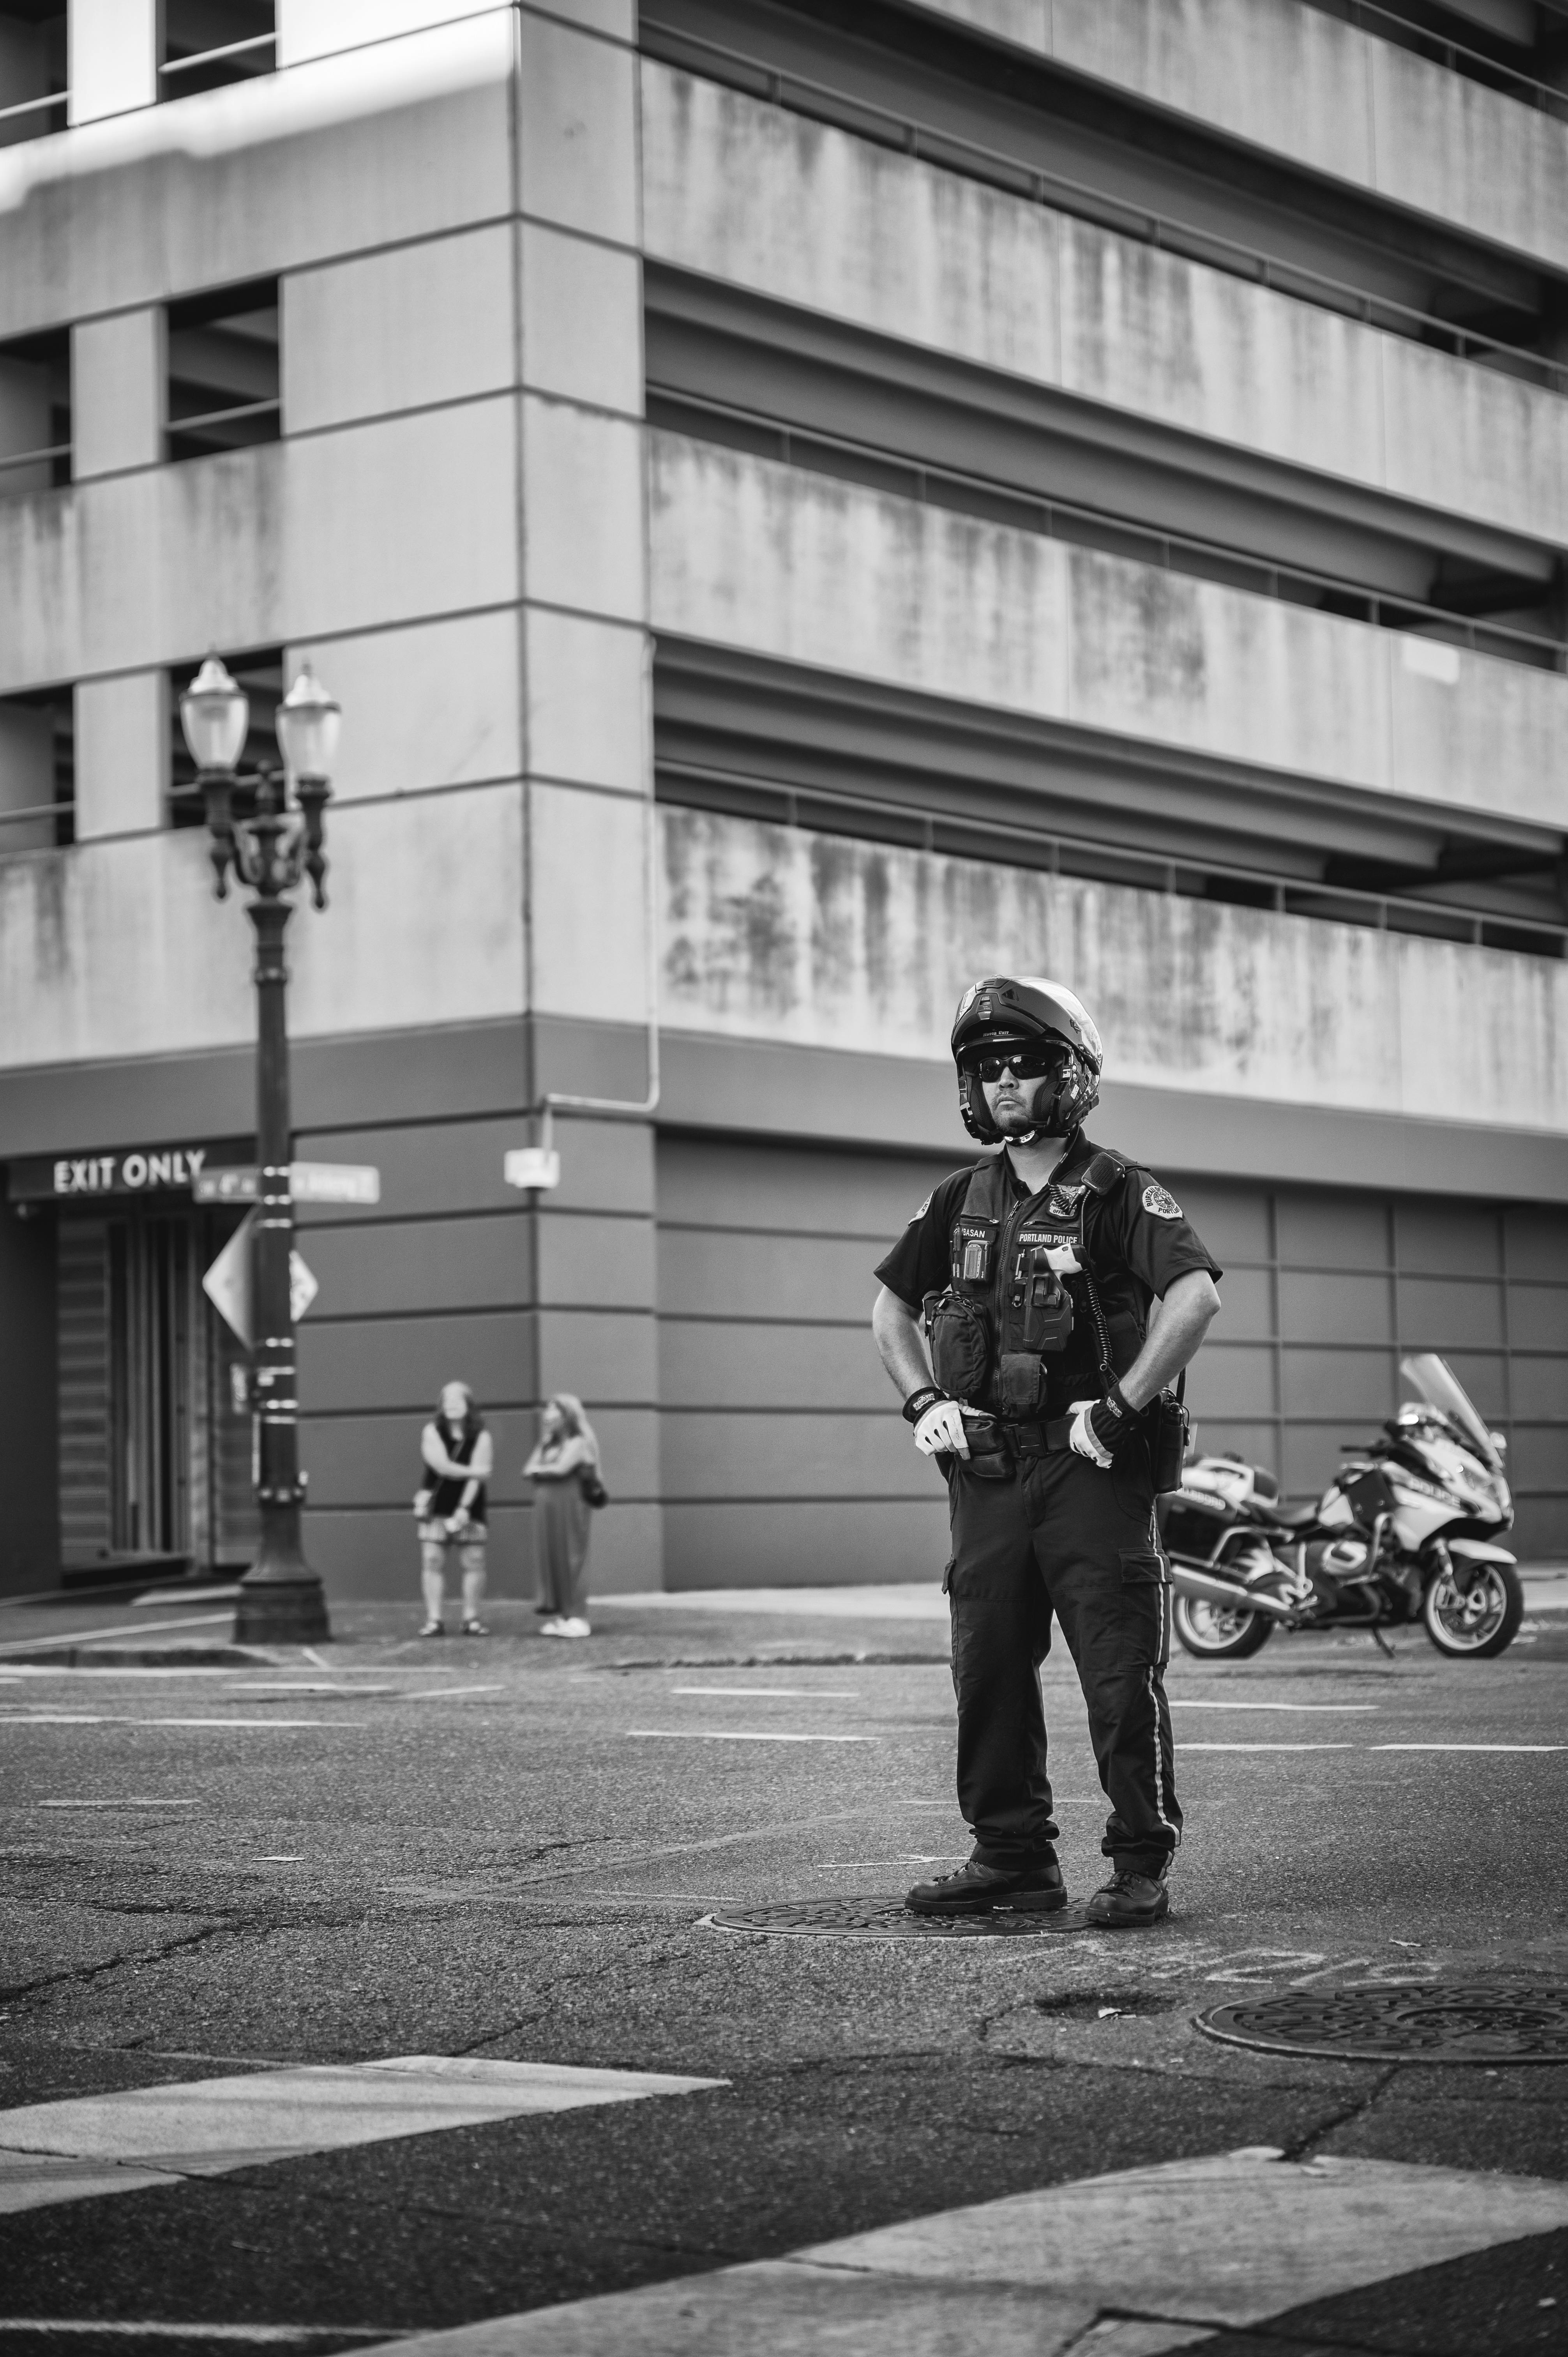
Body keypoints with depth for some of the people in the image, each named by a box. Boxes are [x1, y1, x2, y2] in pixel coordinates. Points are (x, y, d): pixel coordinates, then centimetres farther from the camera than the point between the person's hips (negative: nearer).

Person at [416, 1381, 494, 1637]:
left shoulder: (481, 1438, -2)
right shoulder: (433, 1432, 0)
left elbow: (476, 1477, -11)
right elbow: (443, 1467, -14)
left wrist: (464, 1510, -20)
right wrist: (475, 1471, -16)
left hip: (469, 1506, 0)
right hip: (436, 1508, 0)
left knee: (473, 1563, -3)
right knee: (432, 1562, -5)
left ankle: (471, 1620, 2)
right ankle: (435, 1621, -4)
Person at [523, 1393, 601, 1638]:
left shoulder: (577, 1443, -4)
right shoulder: (548, 1444, 19)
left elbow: (561, 1468, -16)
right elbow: (529, 1471, 11)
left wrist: (538, 1469, -1)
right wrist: (547, 1471, -5)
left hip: (568, 1509, -7)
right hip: (545, 1510, 7)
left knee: (569, 1562, -8)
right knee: (549, 1561, 1)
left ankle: (577, 1619, -7)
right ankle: (559, 1616, 3)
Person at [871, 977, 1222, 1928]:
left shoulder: (1119, 1192, -4)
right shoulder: (962, 1200, 14)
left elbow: (1196, 1295, -17)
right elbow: (893, 1305, 25)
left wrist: (1122, 1406, -20)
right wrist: (923, 1402, 10)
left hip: (1094, 1466, -6)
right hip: (989, 1470, 6)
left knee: (1122, 1674, -5)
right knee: (989, 1669, 8)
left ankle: (1142, 1866, 1)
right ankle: (1015, 1856, 18)